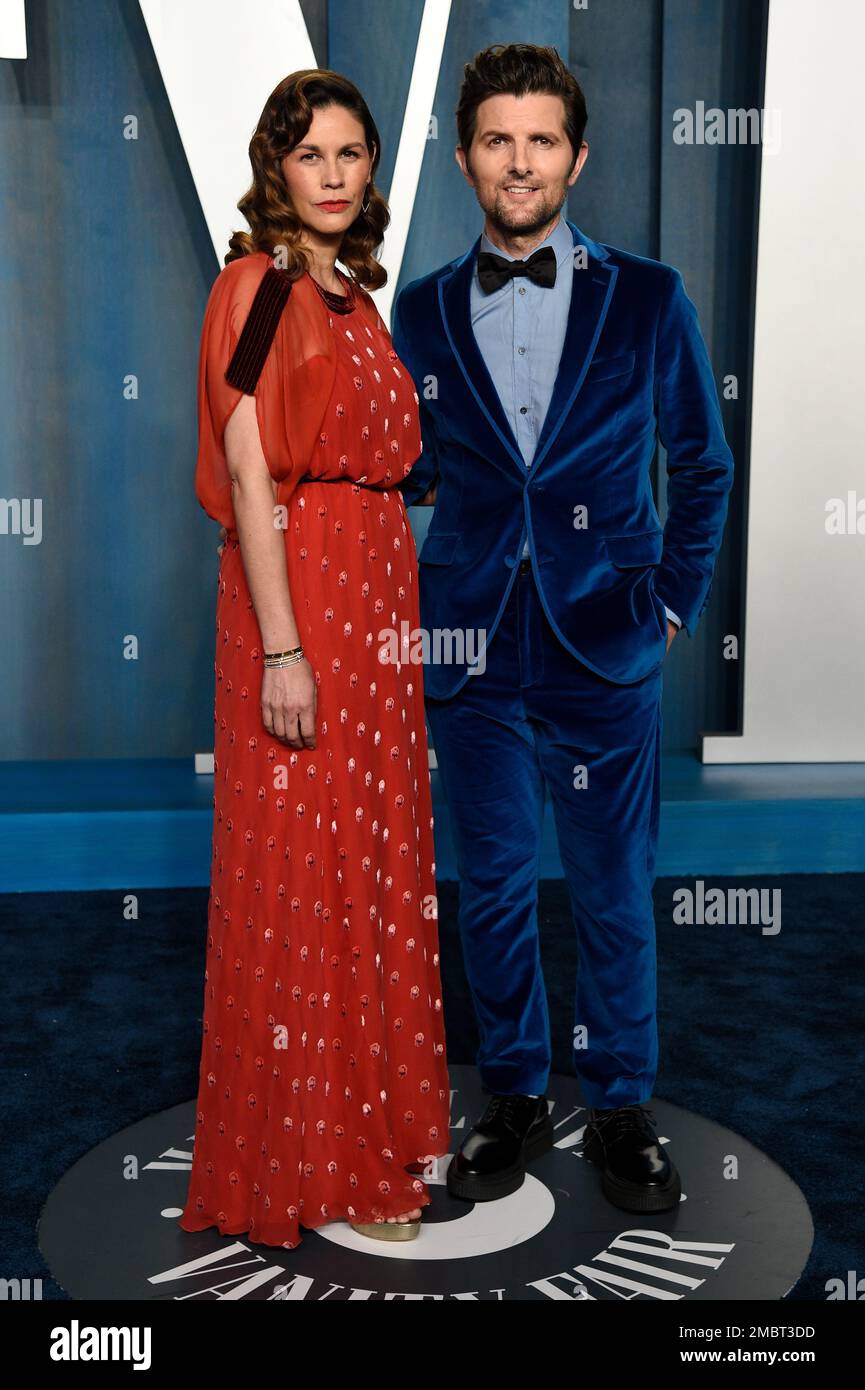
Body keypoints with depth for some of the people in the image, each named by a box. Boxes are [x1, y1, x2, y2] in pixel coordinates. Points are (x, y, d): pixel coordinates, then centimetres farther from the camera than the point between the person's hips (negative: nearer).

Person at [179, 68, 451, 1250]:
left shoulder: (352, 292, 16)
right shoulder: (261, 284, -8)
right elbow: (247, 473, -15)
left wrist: (395, 616, 13)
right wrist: (281, 650, -21)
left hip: (376, 594, 8)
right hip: (300, 593, -8)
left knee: (375, 857, 13)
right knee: (307, 863, -2)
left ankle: (370, 1125, 29)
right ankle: (308, 1163, 13)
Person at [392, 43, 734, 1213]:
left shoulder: (647, 300, 3)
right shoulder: (423, 310, 7)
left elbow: (704, 466, 9)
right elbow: (413, 471, 13)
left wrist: (676, 604, 5)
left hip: (605, 654, -1)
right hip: (471, 651, 2)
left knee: (615, 894, 7)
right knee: (494, 887, 11)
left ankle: (621, 1113, 27)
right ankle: (513, 1101, 29)